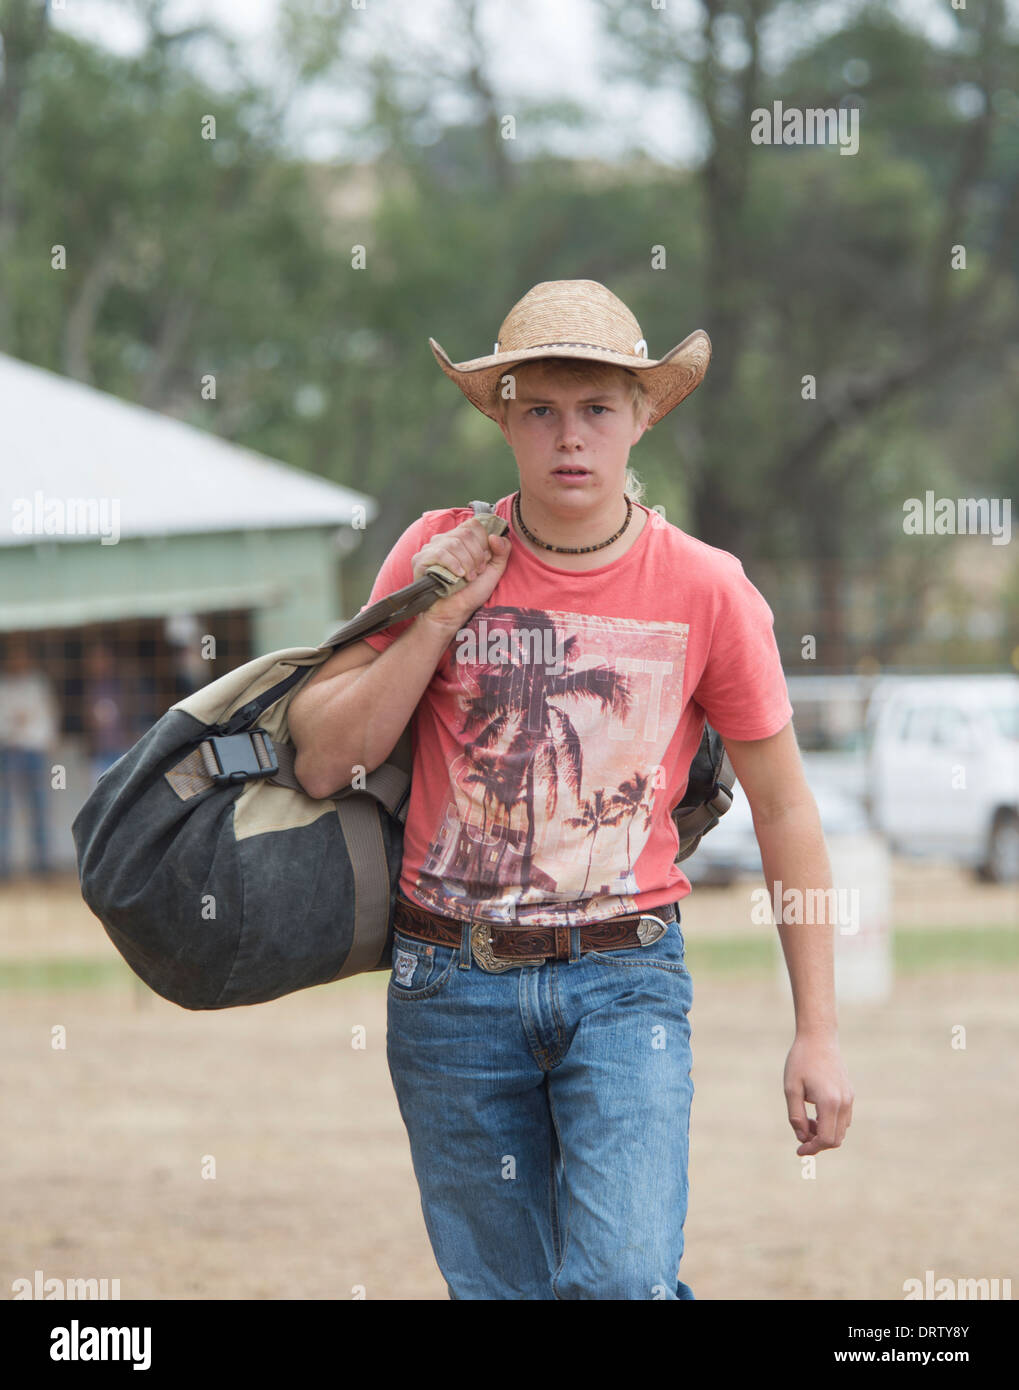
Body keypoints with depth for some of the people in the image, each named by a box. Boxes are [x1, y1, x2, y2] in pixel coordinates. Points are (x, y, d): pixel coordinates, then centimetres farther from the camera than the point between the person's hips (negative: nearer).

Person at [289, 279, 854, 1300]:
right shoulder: (440, 555, 1)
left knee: (622, 1278, -22)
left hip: (624, 982, -2)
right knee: (499, 1285, 8)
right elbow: (321, 761, 0)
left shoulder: (707, 590, -2)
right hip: (452, 983, 2)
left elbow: (783, 807, 6)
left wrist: (818, 1032, 4)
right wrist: (438, 621, -12)